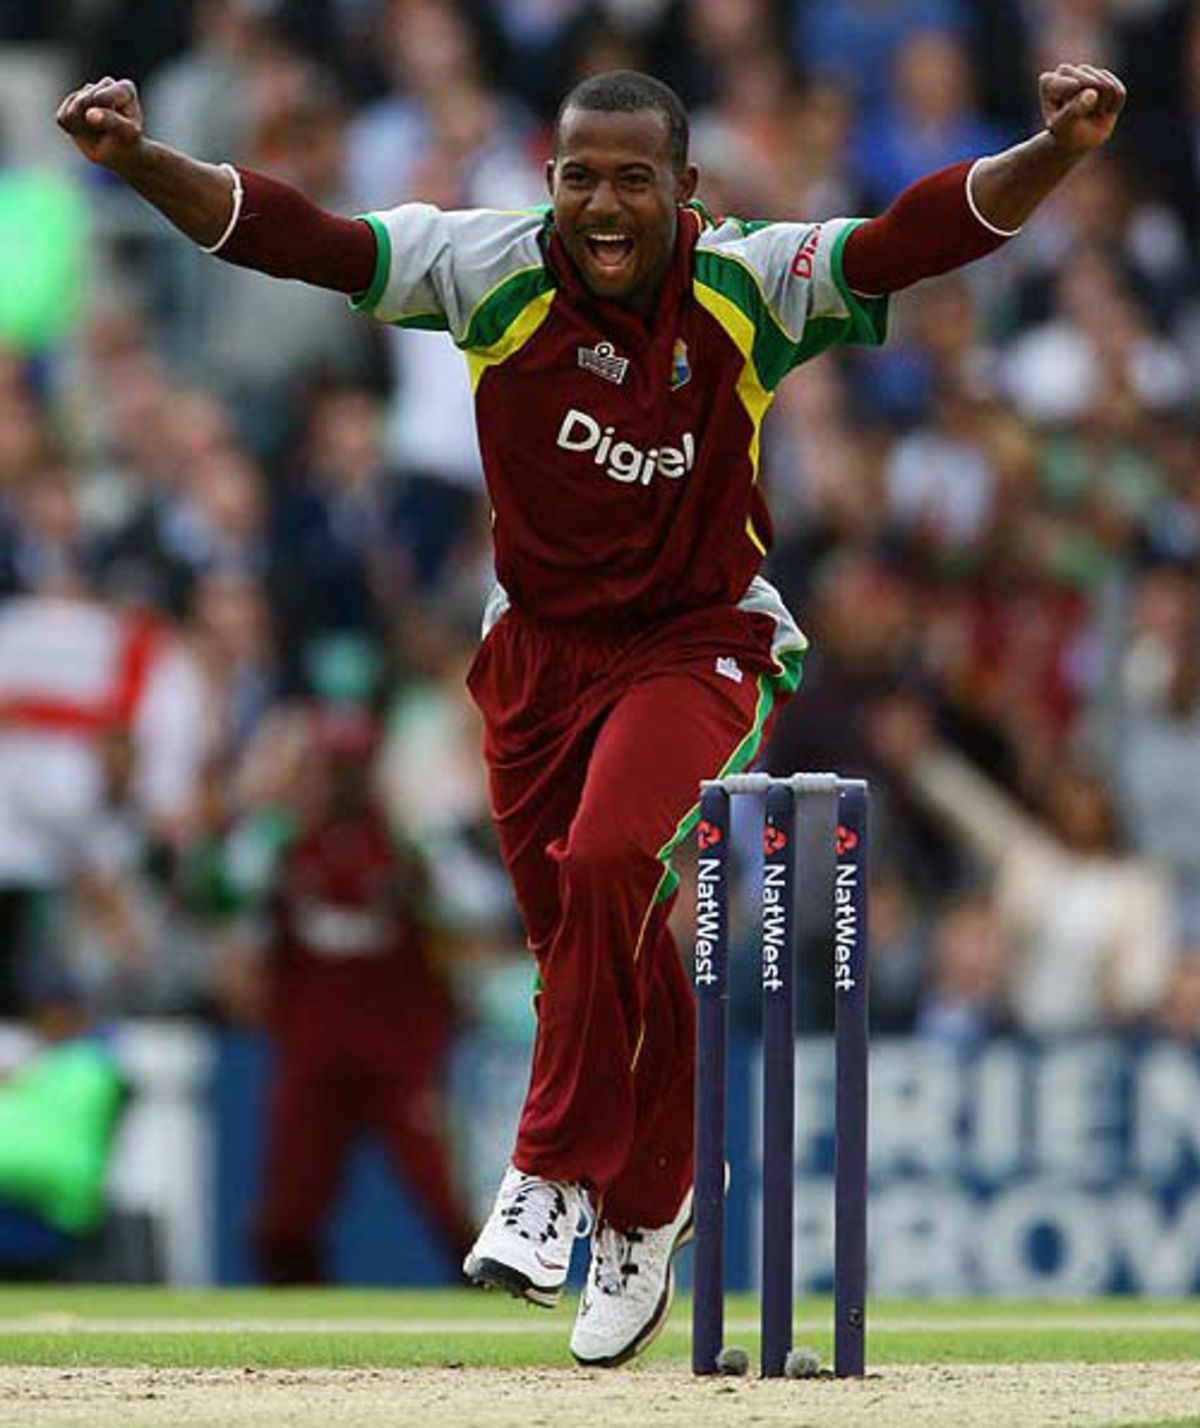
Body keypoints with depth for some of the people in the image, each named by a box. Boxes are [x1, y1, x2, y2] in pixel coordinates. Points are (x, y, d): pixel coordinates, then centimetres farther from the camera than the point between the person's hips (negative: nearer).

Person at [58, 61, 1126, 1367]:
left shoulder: (748, 289, -15)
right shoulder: (491, 272, -12)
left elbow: (930, 232, -25)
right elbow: (285, 234, -16)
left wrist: (1056, 151, -42)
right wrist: (138, 162, -30)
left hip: (698, 646, -3)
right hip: (538, 647, 3)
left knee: (610, 866, -28)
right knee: (586, 944, 9)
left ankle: (555, 1172, -14)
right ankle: (647, 1207, 33)